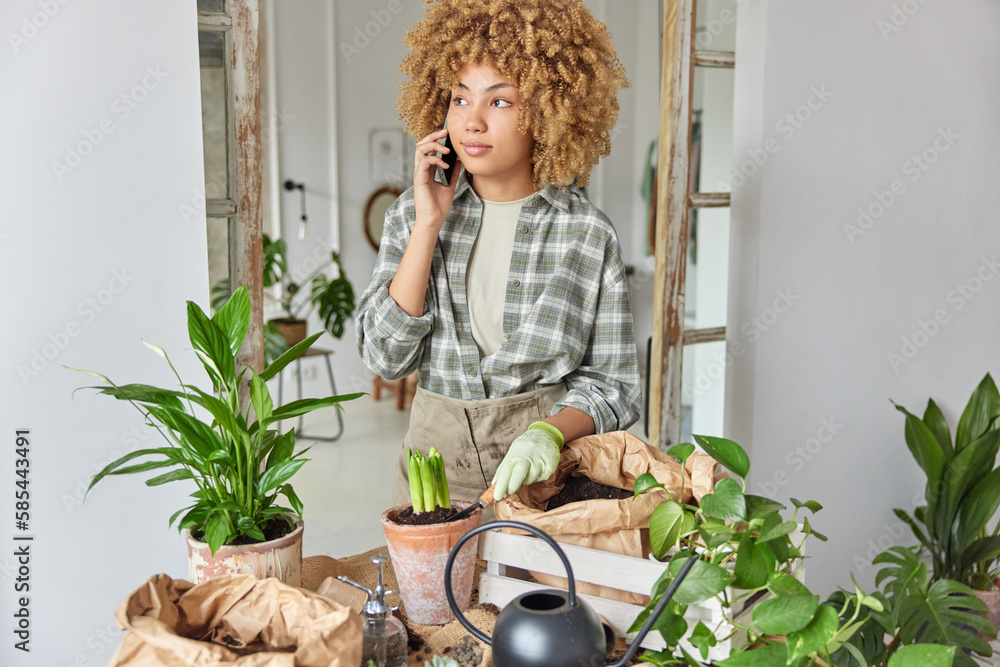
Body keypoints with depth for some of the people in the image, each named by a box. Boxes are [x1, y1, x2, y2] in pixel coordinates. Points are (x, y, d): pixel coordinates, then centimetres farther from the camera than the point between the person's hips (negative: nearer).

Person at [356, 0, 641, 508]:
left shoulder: (587, 233, -7)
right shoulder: (413, 212, 0)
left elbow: (610, 380, -3)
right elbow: (384, 356, -9)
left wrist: (549, 433, -23)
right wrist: (429, 224, -14)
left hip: (547, 466, -1)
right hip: (435, 457, 2)